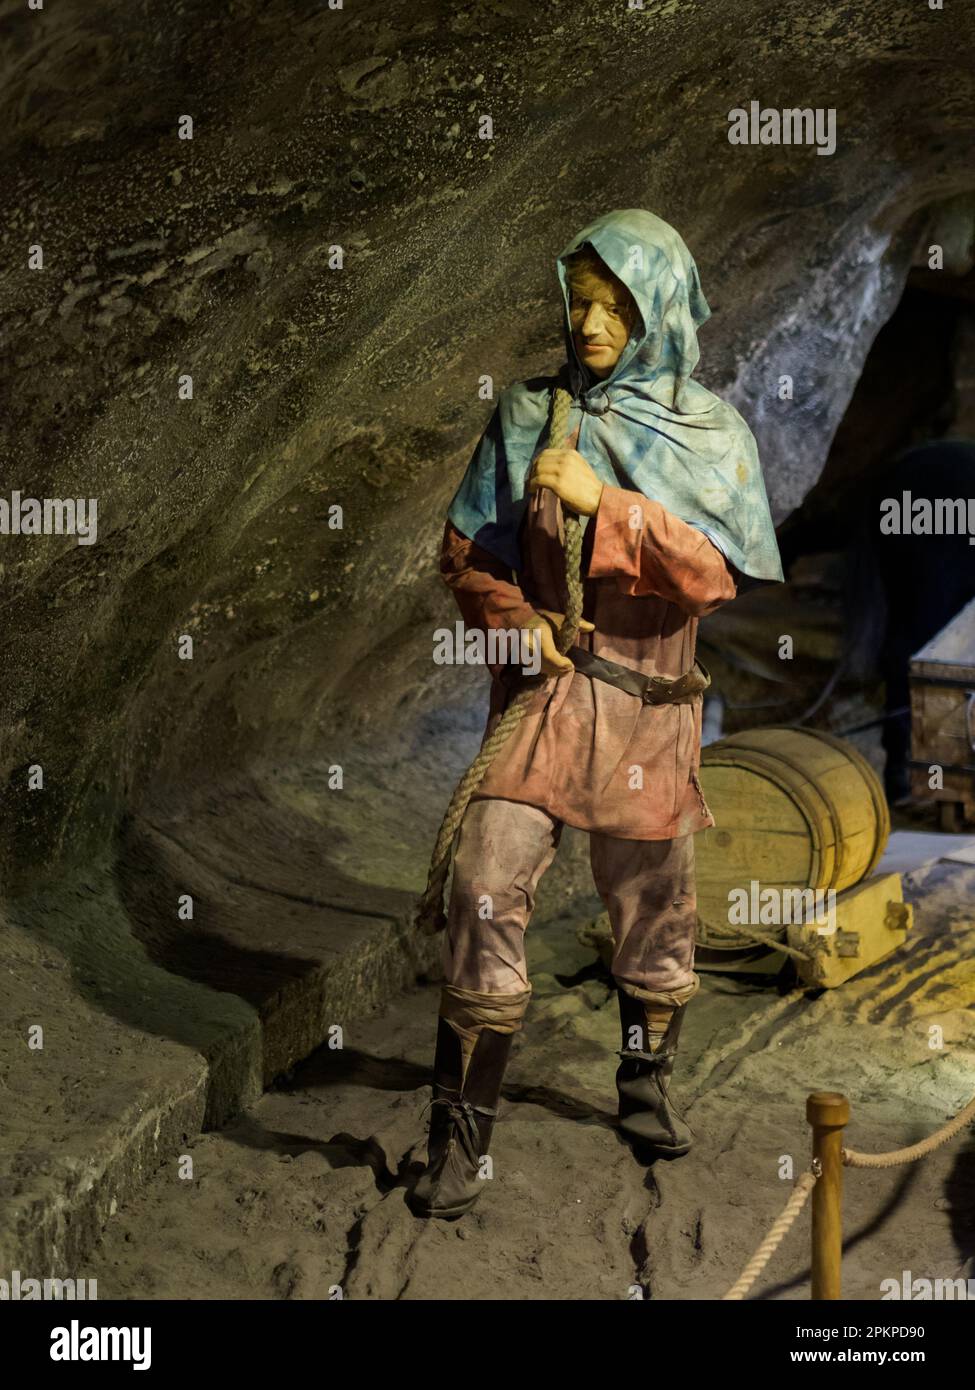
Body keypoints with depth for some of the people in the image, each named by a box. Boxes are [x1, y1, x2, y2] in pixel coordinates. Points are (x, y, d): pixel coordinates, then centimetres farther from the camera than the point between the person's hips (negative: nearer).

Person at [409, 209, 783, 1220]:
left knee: (653, 903, 11)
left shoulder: (711, 433, 3)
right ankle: (461, 1136, -4)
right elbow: (467, 554, 8)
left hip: (651, 702, 1)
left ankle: (645, 1089, 34)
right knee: (485, 893, -12)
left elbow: (712, 572, -9)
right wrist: (516, 618, -11)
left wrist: (601, 501, -19)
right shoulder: (528, 416, 4)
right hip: (541, 690, -1)